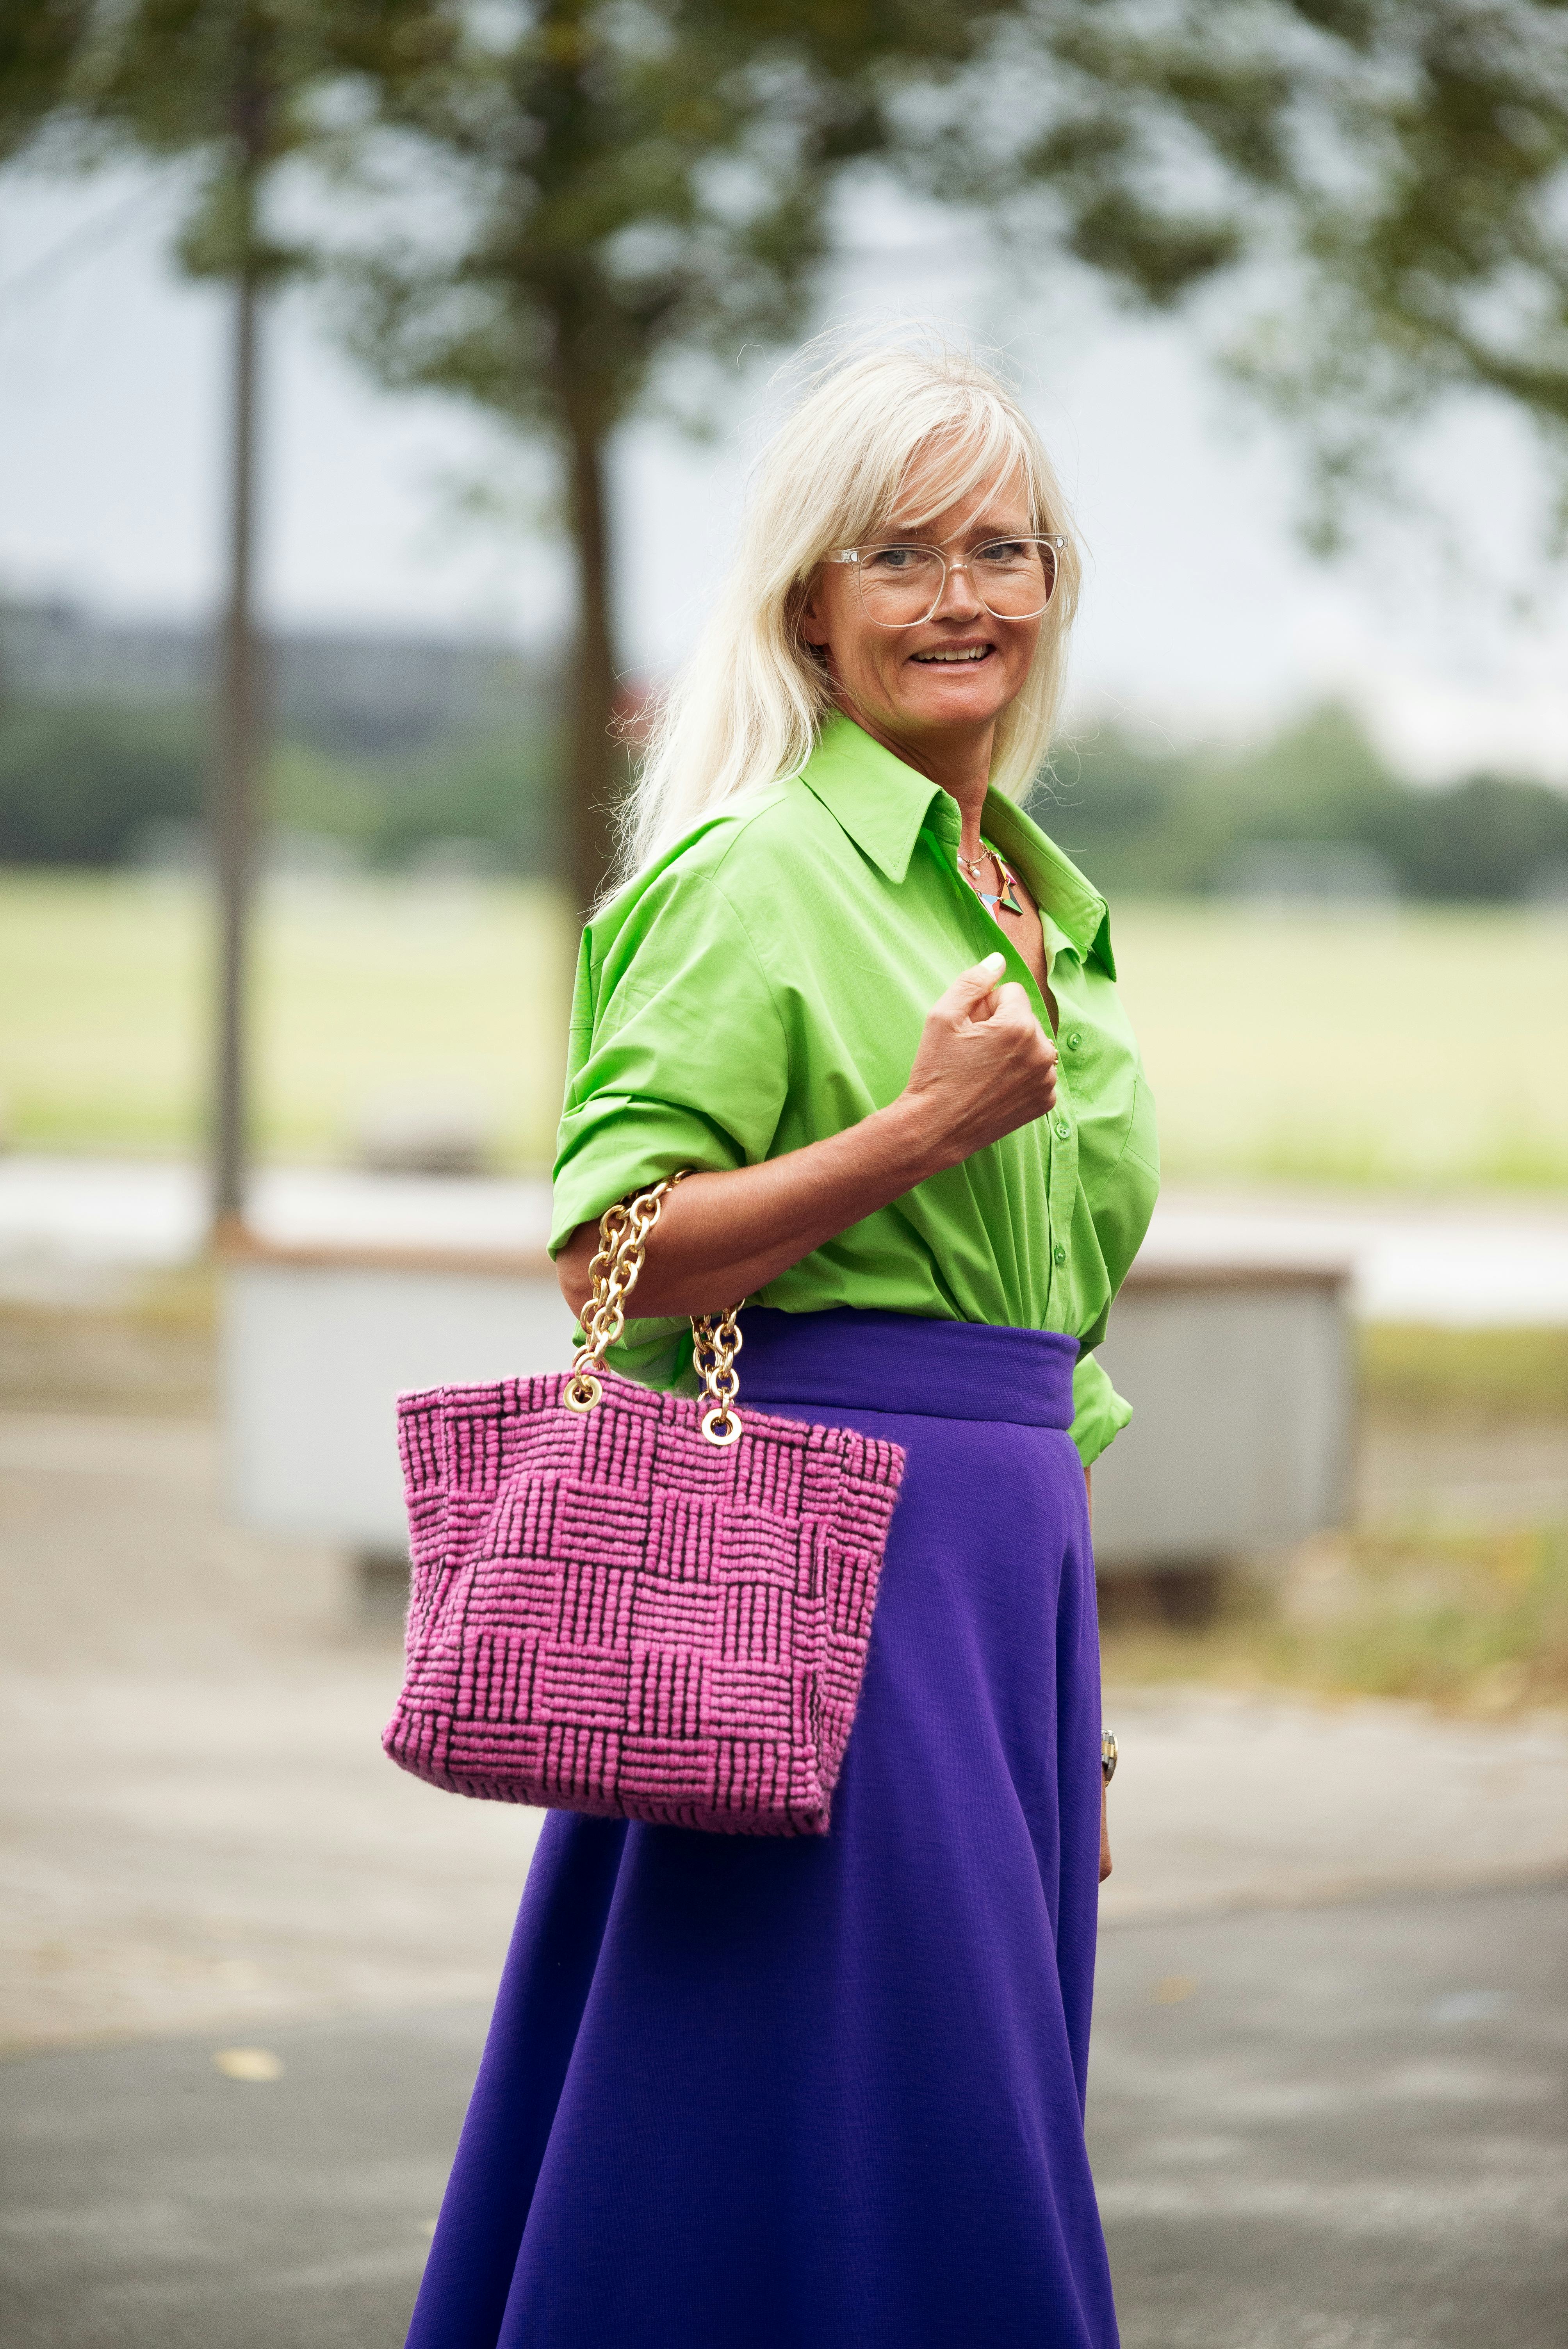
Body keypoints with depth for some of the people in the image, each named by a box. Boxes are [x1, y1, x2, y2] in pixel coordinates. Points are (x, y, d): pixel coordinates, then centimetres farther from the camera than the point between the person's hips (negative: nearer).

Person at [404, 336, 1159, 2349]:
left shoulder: (1054, 909, 17)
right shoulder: (757, 871, -8)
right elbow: (608, 1257, -14)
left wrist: (1073, 1697, 20)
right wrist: (916, 1131, -21)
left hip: (1018, 1561, 8)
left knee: (978, 2123, 10)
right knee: (858, 2135, -7)